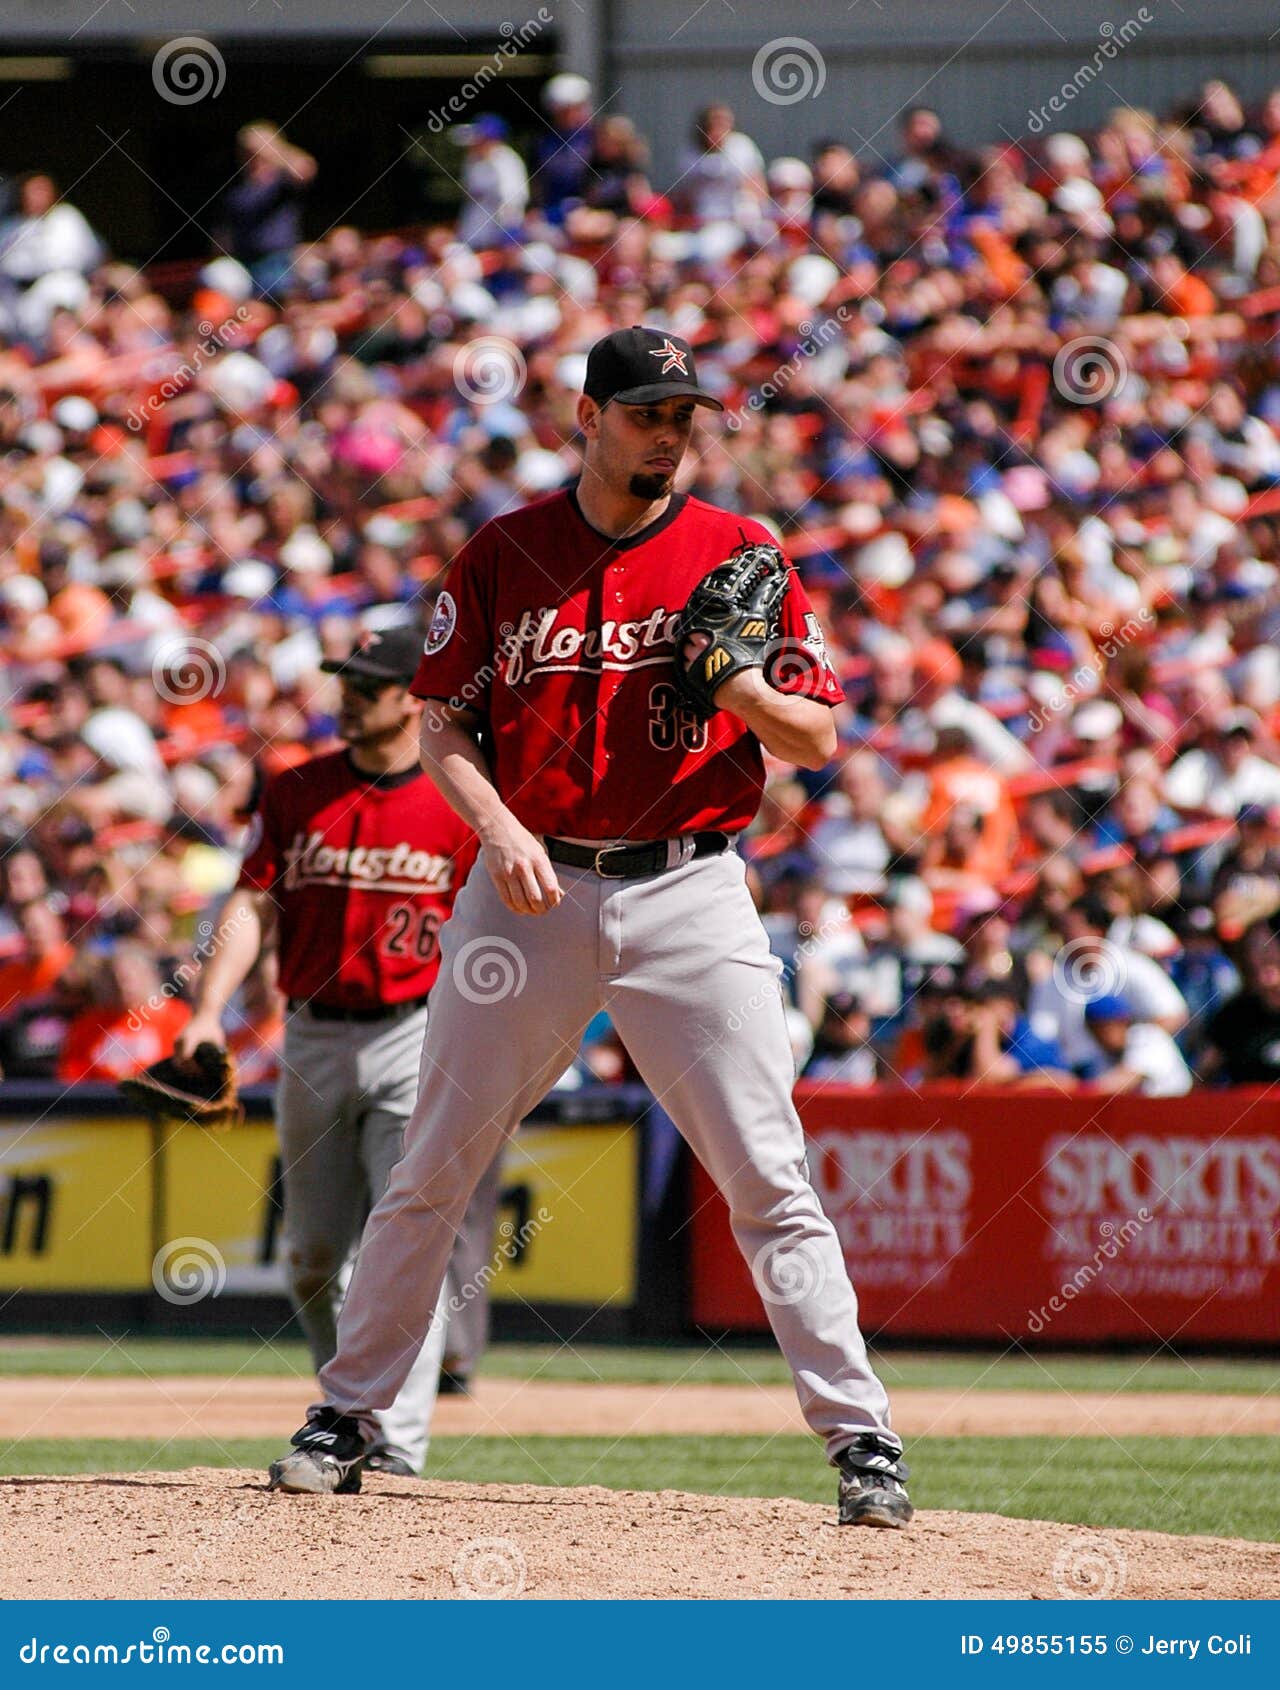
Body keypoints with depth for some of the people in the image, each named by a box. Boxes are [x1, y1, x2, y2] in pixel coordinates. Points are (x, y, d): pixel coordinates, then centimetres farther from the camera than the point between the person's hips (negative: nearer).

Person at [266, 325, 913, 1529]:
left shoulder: (740, 556, 4)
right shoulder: (504, 556, 5)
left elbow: (817, 739, 5)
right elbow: (442, 726, 7)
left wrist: (737, 683, -16)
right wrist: (500, 830, -12)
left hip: (688, 890, -1)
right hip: (533, 888, 1)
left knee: (767, 1178, -7)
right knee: (433, 1168, 4)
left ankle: (859, 1437, -5)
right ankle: (345, 1417, 15)